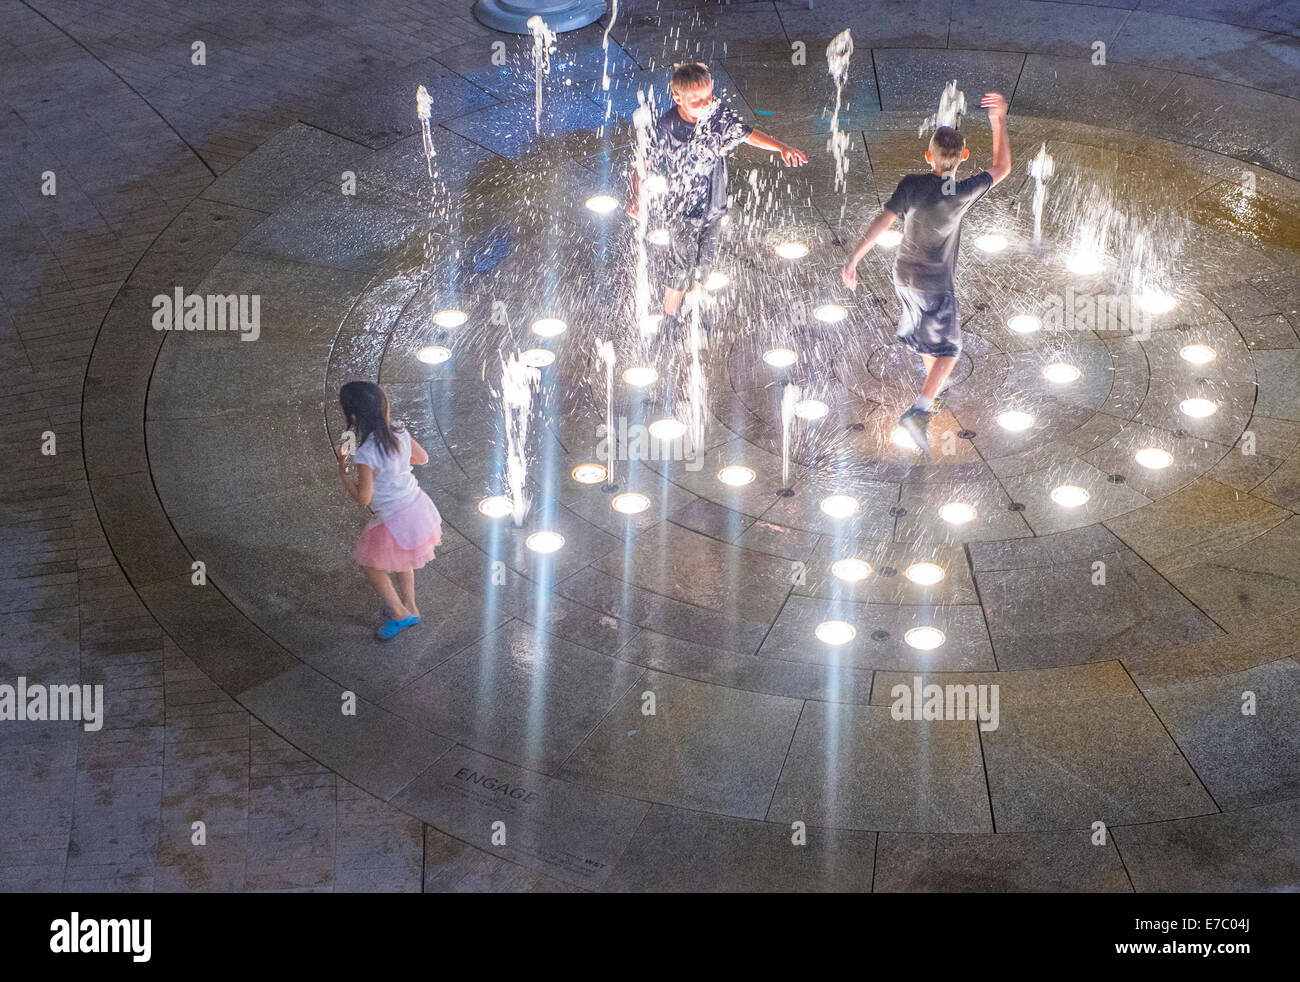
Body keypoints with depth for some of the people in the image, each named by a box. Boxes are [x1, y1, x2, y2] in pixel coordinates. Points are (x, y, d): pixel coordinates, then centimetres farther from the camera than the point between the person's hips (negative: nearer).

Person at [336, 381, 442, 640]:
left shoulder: (365, 456, -31)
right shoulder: (399, 431, -9)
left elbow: (362, 498, -20)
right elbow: (422, 458, 6)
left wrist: (342, 468, -10)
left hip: (396, 520, -7)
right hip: (418, 506, 7)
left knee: (372, 567, 18)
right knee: (401, 561, 31)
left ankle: (400, 614, 32)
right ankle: (410, 608, 47)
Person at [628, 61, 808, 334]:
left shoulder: (718, 114, -13)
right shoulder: (665, 128, -24)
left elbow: (747, 133, -1)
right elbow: (643, 164, -15)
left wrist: (781, 147, -14)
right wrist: (635, 196, -27)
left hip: (713, 206, 5)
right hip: (681, 211, -5)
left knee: (704, 262, 19)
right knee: (682, 266, 2)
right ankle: (669, 319, 25)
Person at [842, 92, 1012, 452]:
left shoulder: (911, 185, -16)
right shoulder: (962, 193, -21)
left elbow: (882, 222, -21)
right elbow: (1001, 168, -8)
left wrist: (853, 260, -17)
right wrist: (998, 121, -4)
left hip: (904, 277, 5)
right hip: (936, 286, -4)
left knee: (924, 334, 28)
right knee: (947, 350, 5)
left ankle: (934, 384, 51)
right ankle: (919, 410, -12)